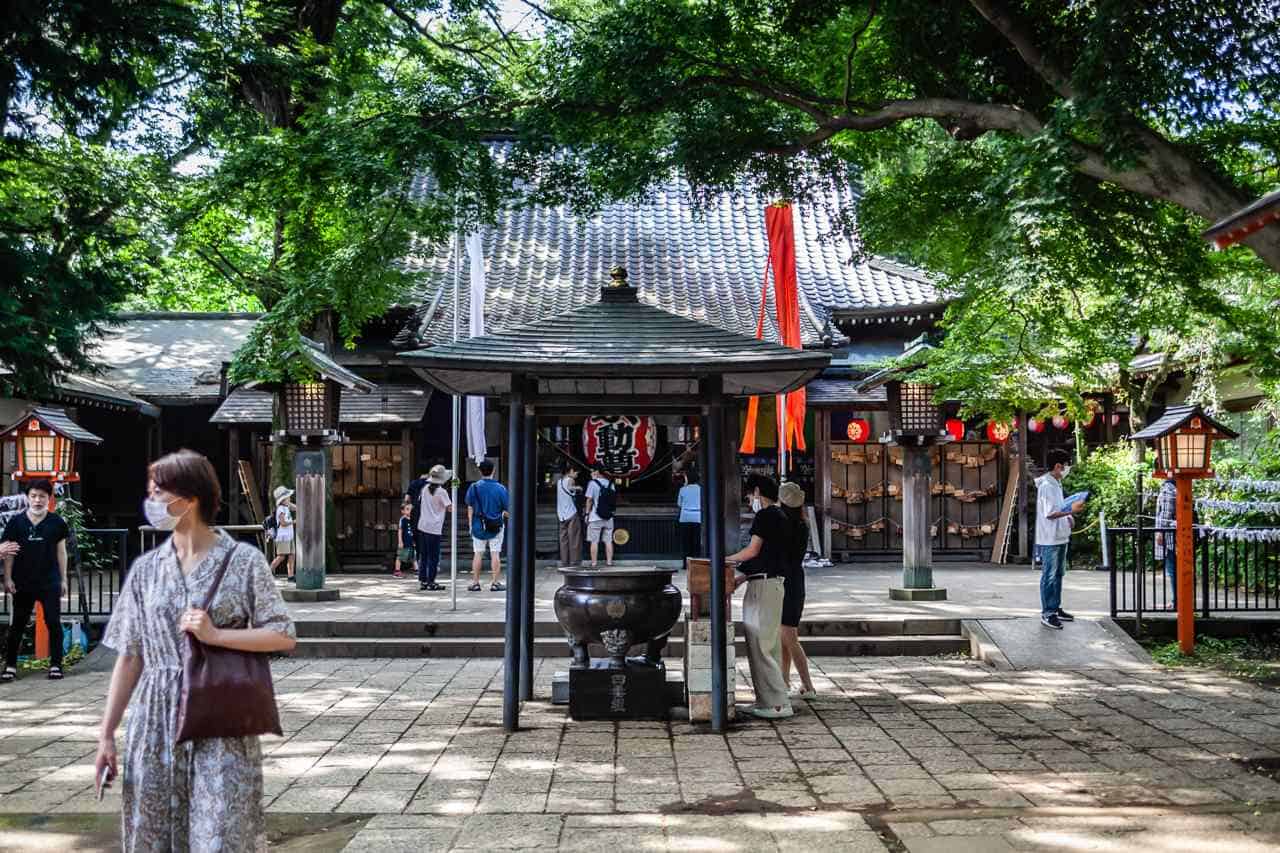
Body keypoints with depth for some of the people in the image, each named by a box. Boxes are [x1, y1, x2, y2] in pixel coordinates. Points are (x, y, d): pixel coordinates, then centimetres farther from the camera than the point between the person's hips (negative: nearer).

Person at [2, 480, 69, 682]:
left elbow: (61, 551, 5)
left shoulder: (57, 522, -1)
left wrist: (63, 579, 5)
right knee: (17, 624, 6)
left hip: (50, 583, 0)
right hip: (23, 582, 0)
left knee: (54, 623, 2)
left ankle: (56, 664, 10)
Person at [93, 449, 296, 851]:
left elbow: (284, 637, -5)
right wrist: (106, 733, 5)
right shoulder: (146, 568, 7)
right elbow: (130, 657, 9)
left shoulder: (244, 561, -3)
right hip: (155, 726, 4)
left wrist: (215, 635, -15)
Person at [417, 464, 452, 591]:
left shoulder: (425, 489, 7)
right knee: (433, 557, 1)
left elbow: (419, 500, 21)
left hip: (422, 526, 6)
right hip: (434, 528, -6)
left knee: (423, 555, 12)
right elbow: (450, 508, -10)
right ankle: (431, 582, 2)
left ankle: (422, 581, 14)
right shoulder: (442, 492, -11)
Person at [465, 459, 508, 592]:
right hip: (496, 526, -1)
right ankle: (495, 583, 7)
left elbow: (470, 508, 0)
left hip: (479, 526, 1)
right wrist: (506, 515, 19)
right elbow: (507, 510, -4)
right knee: (495, 553, 5)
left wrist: (471, 525, 8)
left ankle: (475, 583, 11)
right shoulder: (501, 488, -8)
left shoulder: (474, 487, -5)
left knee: (478, 553, 8)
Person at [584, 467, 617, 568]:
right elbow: (615, 499, 9)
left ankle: (594, 563, 2)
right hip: (608, 518, 4)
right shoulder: (611, 483, 6)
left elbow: (589, 500, -10)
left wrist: (587, 513, -3)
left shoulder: (592, 483, -9)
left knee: (594, 541, 2)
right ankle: (609, 561, 10)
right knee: (608, 541, 9)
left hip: (595, 518, -4)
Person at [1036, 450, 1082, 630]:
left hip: (1060, 537, 10)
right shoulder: (1046, 485, -17)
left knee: (1058, 574, 16)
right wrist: (1070, 511, -17)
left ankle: (1056, 609, 25)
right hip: (1049, 539, -10)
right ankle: (1047, 614, -1)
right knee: (1049, 576, -5)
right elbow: (1049, 513, -22)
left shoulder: (1056, 483, 14)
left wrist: (1068, 516, 6)